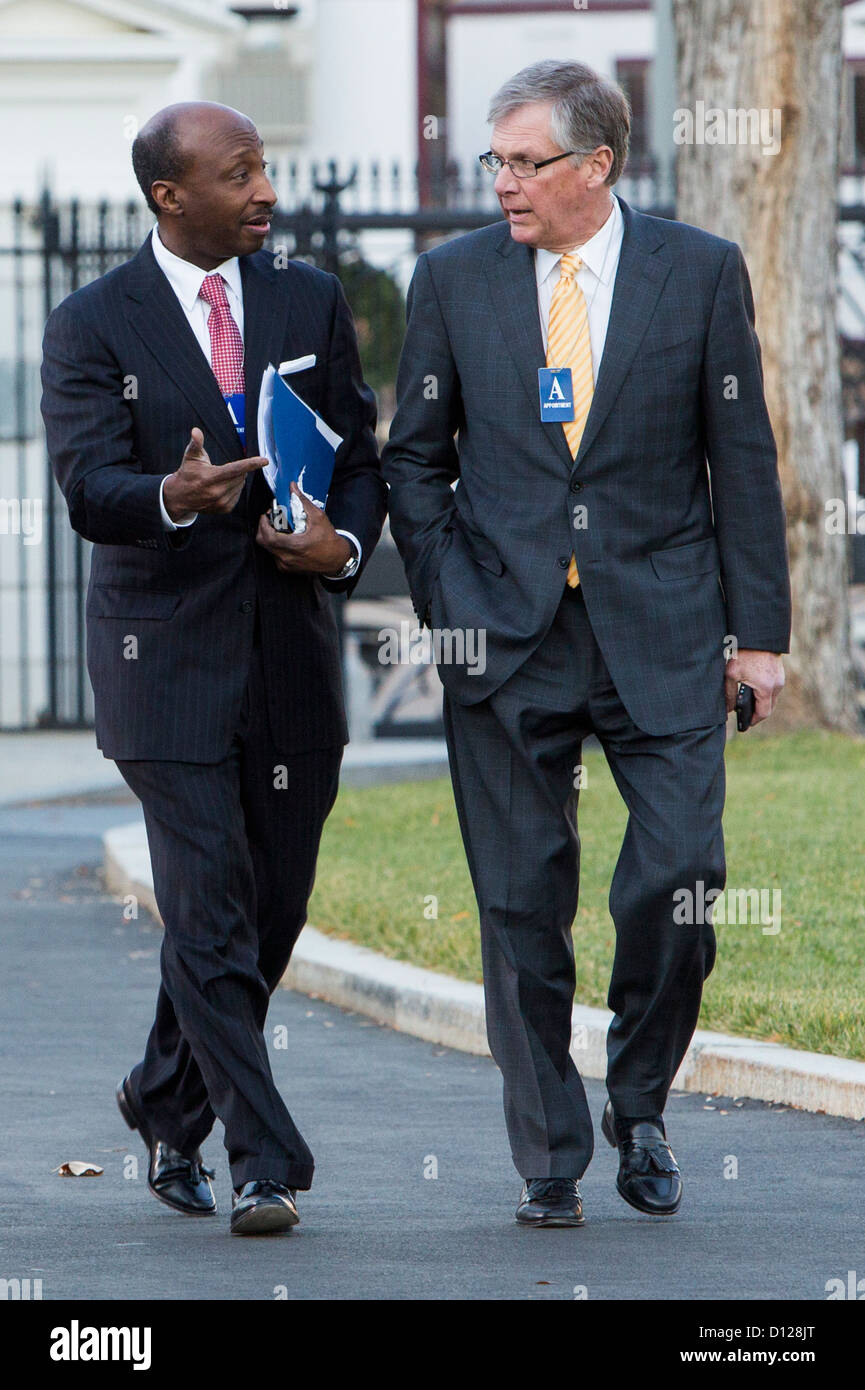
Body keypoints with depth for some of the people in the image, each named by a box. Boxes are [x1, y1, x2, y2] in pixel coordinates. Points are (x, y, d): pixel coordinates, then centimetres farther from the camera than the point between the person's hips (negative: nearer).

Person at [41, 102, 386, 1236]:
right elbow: (89, 490, -14)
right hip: (168, 661, -4)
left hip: (293, 657, 4)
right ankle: (265, 1164, -7)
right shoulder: (92, 327, -3)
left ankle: (167, 1102, 32)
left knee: (272, 913, 10)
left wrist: (346, 541, -10)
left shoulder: (311, 302, 9)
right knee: (211, 920, -9)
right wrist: (173, 496, -36)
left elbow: (363, 459, 12)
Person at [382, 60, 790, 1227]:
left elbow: (743, 460, 4)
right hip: (506, 638, 1)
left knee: (678, 879, -9)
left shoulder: (701, 273, 2)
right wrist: (448, 607, -2)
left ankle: (639, 1107, 15)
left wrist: (758, 630, 0)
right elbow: (415, 461, 9)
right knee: (523, 909, 1)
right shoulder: (454, 279, 4)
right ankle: (549, 1158, 12)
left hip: (660, 633, -1)